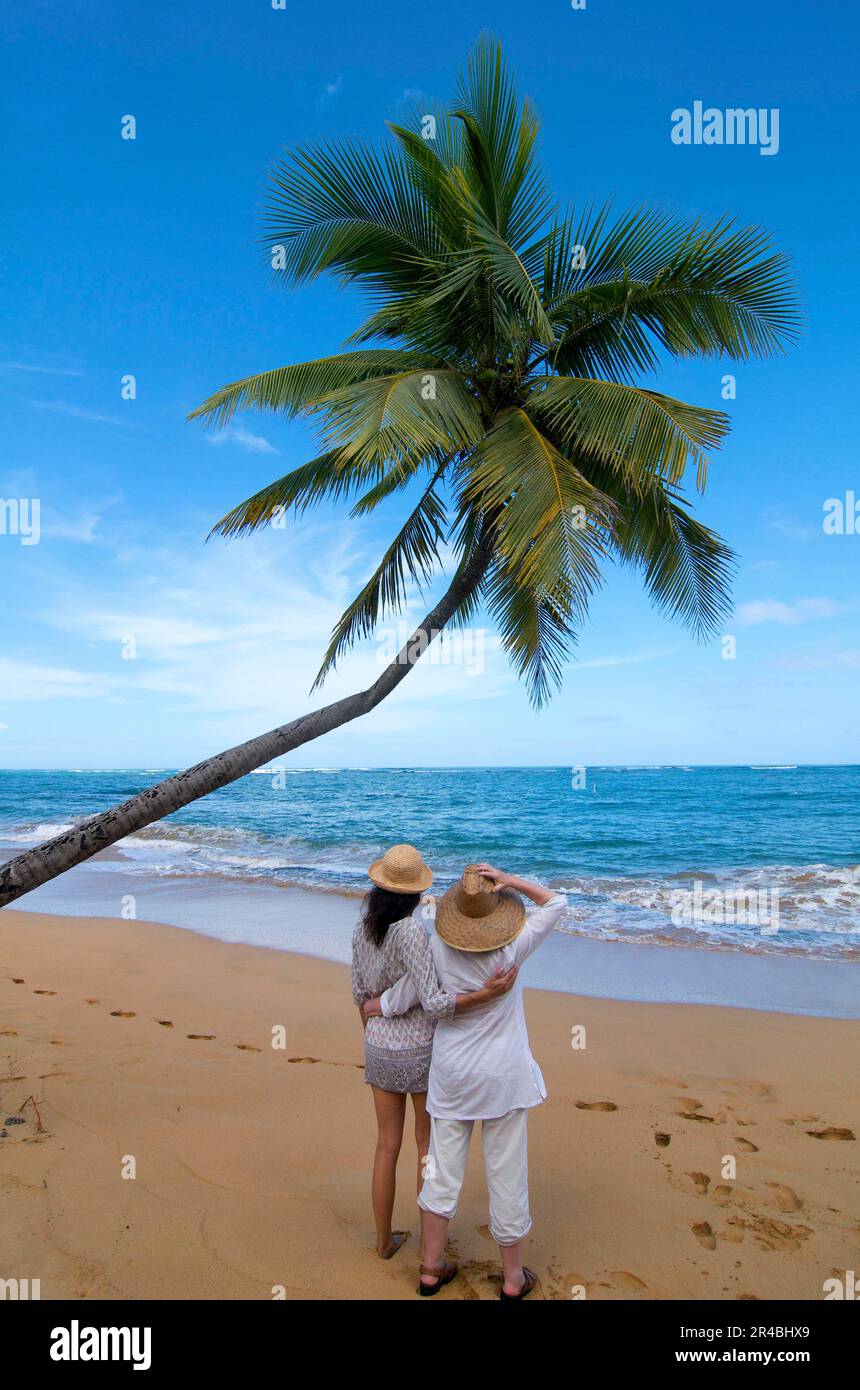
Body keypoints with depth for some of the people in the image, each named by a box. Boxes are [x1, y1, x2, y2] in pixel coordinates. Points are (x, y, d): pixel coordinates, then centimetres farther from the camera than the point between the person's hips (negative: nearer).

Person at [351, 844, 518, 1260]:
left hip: (380, 1049, 5)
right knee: (428, 1146, 15)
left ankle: (384, 1240, 32)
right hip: (421, 1051, -5)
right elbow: (434, 1004, -29)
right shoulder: (411, 932, -26)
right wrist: (486, 994, -37)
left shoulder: (363, 928, -5)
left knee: (386, 1145, 19)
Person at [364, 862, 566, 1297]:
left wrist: (369, 1007, 17)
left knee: (442, 1172, 14)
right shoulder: (510, 951, -19)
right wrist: (512, 881, -16)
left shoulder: (438, 950, -13)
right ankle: (512, 1279, 26)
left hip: (451, 1077, 3)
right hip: (503, 1078, -2)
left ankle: (431, 1269, 28)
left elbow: (396, 1002, -3)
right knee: (507, 1175, 11)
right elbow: (555, 904, -7)